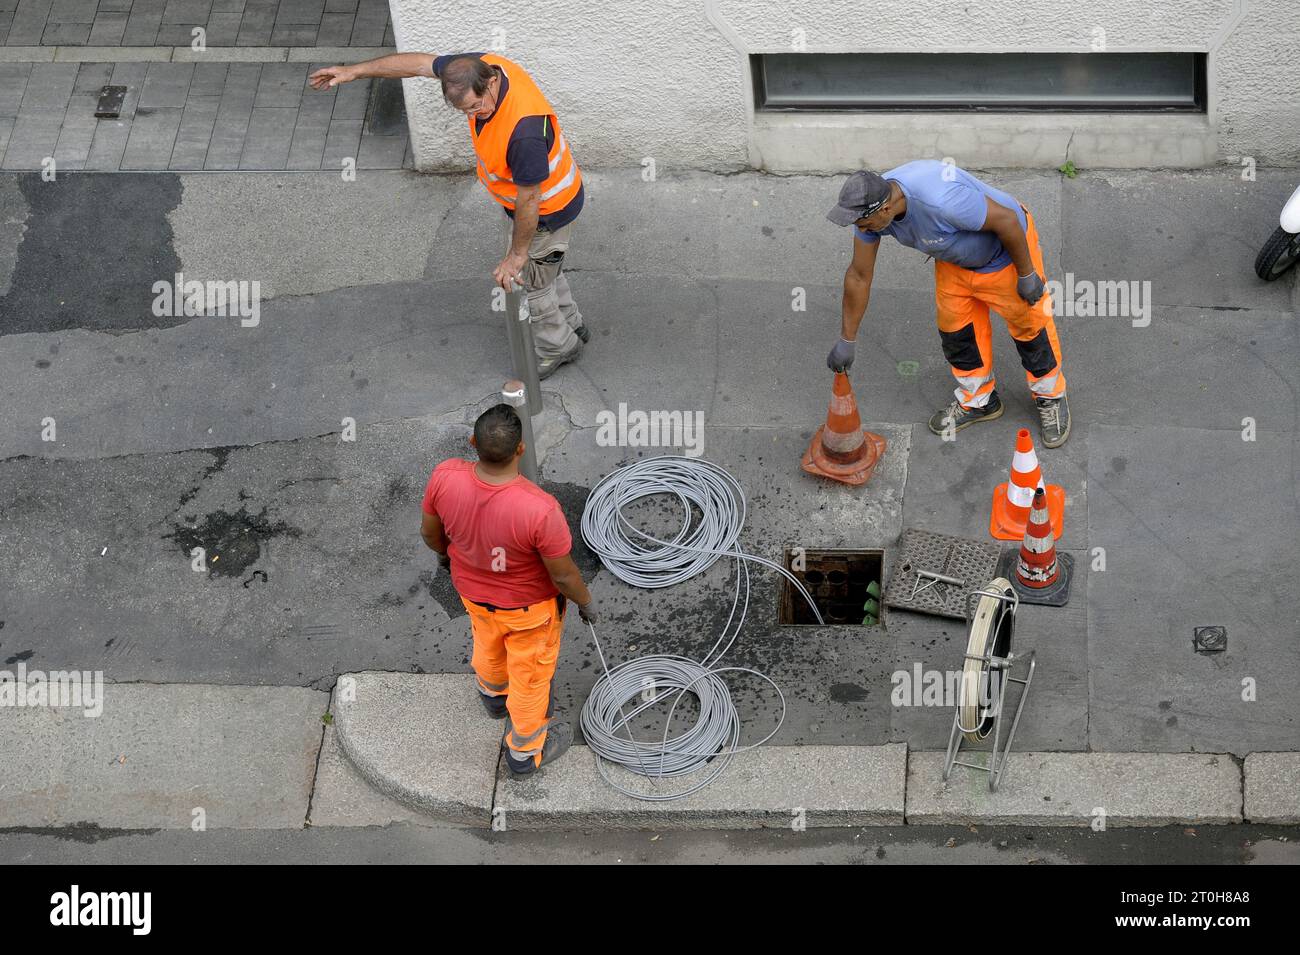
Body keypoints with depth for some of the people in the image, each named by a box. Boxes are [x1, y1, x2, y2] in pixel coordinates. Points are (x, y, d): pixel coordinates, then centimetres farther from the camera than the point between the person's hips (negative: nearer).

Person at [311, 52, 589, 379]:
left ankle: (557, 348, 41)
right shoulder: (479, 67, -21)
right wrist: (354, 71, -2)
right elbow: (420, 63, -6)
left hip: (546, 210, -8)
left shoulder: (524, 130, -44)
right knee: (545, 270, 31)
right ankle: (571, 325, 55)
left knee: (528, 284, 15)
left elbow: (529, 199, -31)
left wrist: (516, 255, -17)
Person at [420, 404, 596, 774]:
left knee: (489, 645, 37)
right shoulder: (540, 510, -43)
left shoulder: (445, 477, -32)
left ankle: (494, 695, 69)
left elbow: (430, 532, -10)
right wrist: (585, 602, -3)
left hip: (472, 589, 4)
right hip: (528, 605, -4)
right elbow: (564, 576, -25)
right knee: (530, 674, 25)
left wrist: (445, 552, 14)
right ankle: (525, 751, 50)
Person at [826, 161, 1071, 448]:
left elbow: (1006, 219, -32)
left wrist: (1026, 274, -19)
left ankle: (1051, 398, 32)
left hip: (1006, 247, -6)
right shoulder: (870, 205, -20)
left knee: (1029, 325, 10)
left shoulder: (940, 201, -45)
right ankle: (977, 401, 35)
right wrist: (847, 341, 0)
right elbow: (859, 276, -7)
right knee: (956, 328, 13)